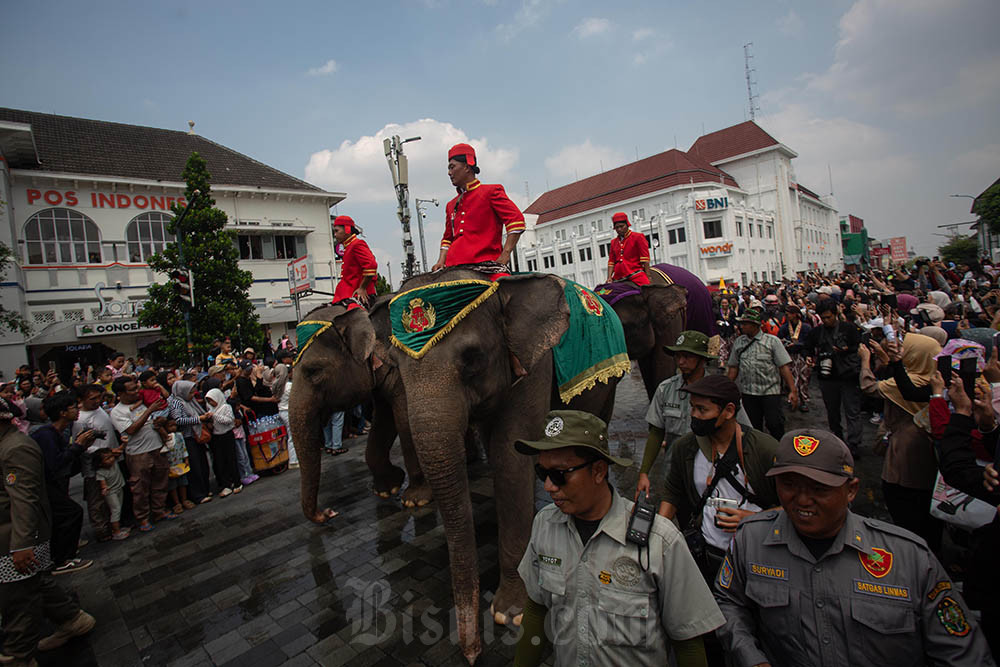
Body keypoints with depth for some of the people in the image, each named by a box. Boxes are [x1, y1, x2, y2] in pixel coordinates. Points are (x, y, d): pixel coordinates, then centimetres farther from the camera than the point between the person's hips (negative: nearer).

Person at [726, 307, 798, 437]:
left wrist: (793, 391, -11)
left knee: (775, 425, -6)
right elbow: (733, 368, 11)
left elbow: (784, 367, -5)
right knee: (753, 427, 9)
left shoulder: (772, 341, -1)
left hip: (770, 392, -3)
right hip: (748, 393, 3)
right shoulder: (738, 342, 8)